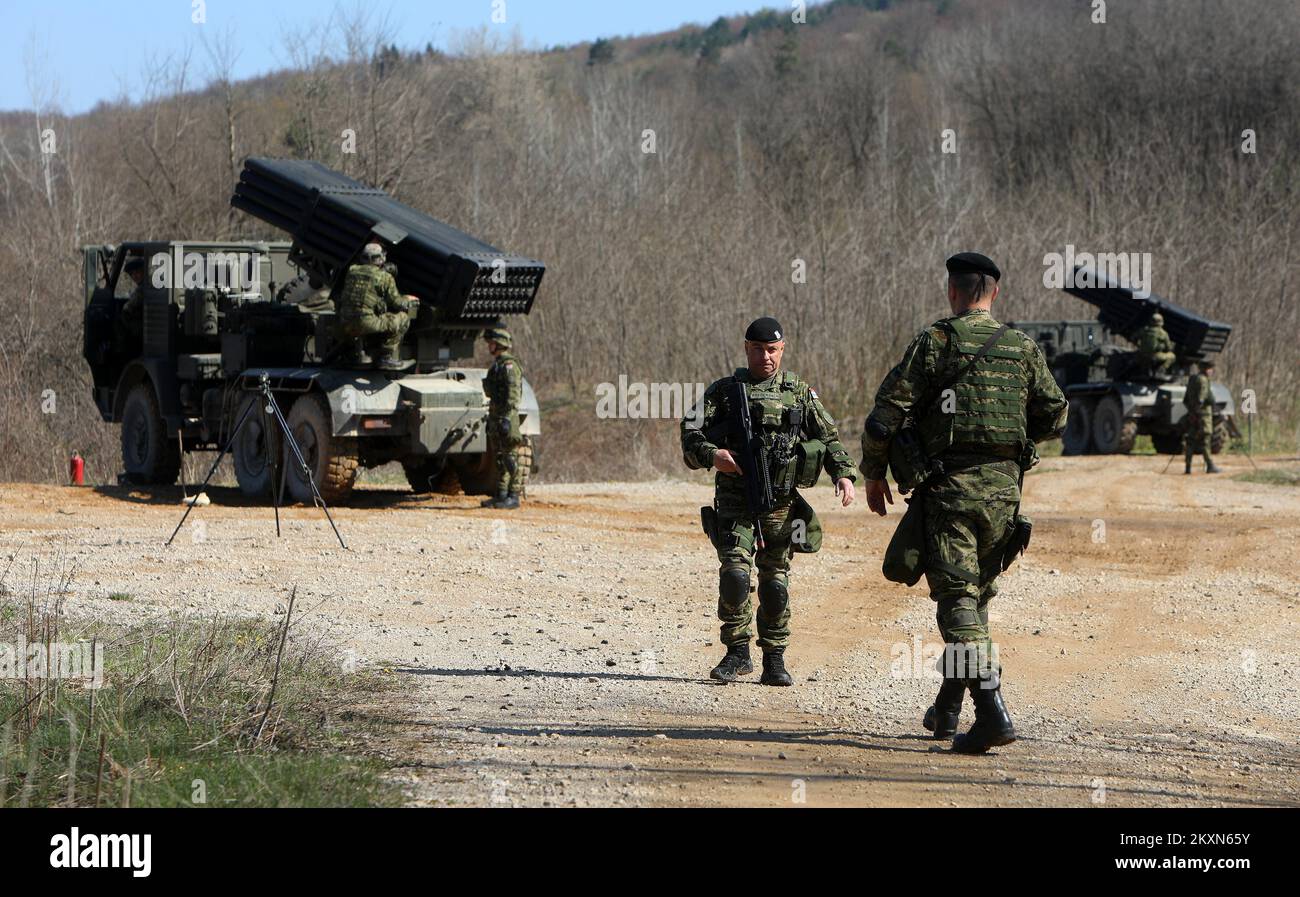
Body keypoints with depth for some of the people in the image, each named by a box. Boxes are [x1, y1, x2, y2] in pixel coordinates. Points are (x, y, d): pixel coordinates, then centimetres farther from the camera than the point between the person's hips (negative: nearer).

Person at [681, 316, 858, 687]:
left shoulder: (800, 393, 10)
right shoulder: (723, 391, 7)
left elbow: (829, 438, 11)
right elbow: (691, 433, 1)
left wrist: (844, 474, -6)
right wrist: (711, 454, -19)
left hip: (781, 502, 1)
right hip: (735, 500, -1)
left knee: (775, 580, 3)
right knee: (734, 570, -16)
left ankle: (774, 660, 12)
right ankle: (737, 652, -7)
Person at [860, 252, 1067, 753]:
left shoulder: (934, 342, -4)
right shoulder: (1023, 349, 7)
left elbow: (887, 412, -7)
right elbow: (1054, 418, 12)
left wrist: (874, 473, 7)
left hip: (949, 486, -4)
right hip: (1002, 486, 4)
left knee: (957, 599, -6)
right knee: (976, 596, 18)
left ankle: (992, 711, -22)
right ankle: (947, 709, 26)